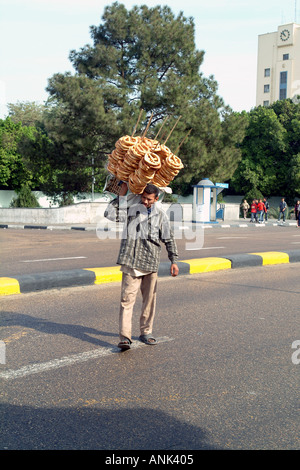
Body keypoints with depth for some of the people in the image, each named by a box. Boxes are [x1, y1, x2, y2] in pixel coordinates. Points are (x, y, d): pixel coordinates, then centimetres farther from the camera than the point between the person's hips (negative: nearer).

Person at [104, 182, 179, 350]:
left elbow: (169, 239, 16)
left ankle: (146, 332, 24)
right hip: (131, 261, -3)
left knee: (150, 299, 9)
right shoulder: (131, 205, 4)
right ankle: (125, 337, -11)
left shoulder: (160, 214, 9)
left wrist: (174, 261, 12)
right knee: (127, 298, -11)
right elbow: (110, 214, -6)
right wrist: (121, 195, -5)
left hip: (151, 262, 3)